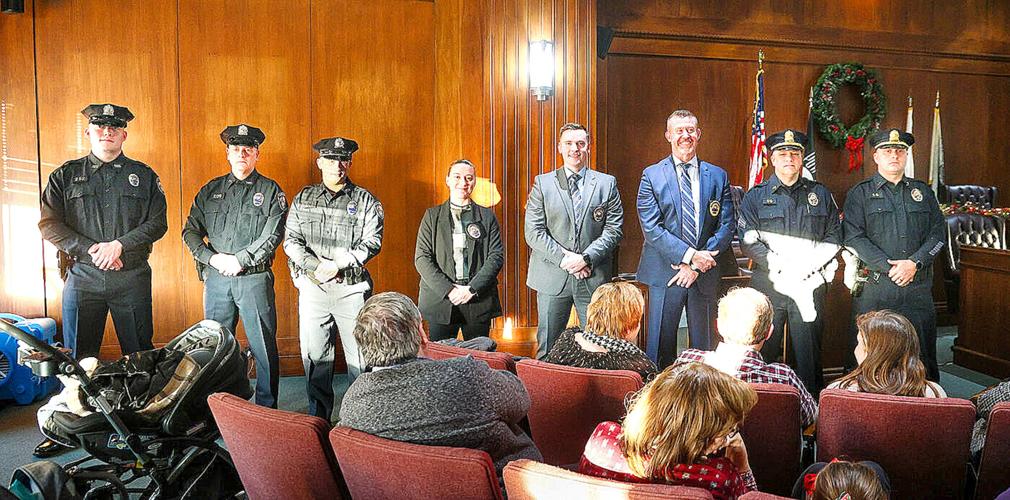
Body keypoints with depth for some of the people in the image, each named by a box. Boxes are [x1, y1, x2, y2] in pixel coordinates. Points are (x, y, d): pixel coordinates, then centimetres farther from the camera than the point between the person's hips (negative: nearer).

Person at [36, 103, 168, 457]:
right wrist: (89, 250, -11)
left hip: (132, 278, 0)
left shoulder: (144, 176, 8)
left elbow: (157, 223, 0)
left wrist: (120, 245, -13)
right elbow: (49, 224, 1)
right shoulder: (66, 176, 8)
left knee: (140, 354, 5)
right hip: (82, 278, 0)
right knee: (77, 357, 6)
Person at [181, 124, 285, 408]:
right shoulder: (211, 190, 14)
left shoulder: (270, 191, 3)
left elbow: (273, 235, -8)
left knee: (264, 348, -1)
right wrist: (211, 257, -5)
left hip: (254, 278, -3)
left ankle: (267, 409, 8)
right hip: (216, 278, 4)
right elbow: (190, 230, 11)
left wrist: (240, 260, -14)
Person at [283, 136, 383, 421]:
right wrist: (317, 266, -12)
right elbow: (291, 240, 4)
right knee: (314, 354, 6)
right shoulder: (303, 199, 11)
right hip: (312, 288, 2)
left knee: (359, 353, 0)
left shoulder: (365, 200, 4)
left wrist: (338, 265, -15)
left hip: (352, 288, -2)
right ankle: (318, 417, 19)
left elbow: (372, 242, -5)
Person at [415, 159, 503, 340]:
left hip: (479, 301, 0)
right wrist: (448, 289, -11)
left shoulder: (487, 217, 8)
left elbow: (496, 257, 1)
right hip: (440, 299, 0)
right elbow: (422, 258, 0)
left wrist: (472, 289, -11)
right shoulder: (432, 215, 8)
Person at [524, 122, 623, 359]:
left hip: (594, 278, 0)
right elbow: (533, 231, -1)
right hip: (553, 277, 0)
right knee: (548, 349, 5)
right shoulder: (542, 183, 6)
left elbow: (614, 229, 1)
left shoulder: (607, 183, 8)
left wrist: (586, 258, -12)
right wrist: (564, 258, -12)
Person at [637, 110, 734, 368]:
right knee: (661, 347, 2)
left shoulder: (718, 176, 9)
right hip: (665, 275, -2)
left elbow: (726, 226, 3)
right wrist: (690, 255, -16)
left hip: (705, 277, 2)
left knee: (703, 348, 9)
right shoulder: (652, 175, 2)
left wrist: (698, 264, -8)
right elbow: (651, 228, -8)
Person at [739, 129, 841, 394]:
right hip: (769, 284, -1)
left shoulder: (821, 194, 13)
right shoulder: (756, 196, 7)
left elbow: (834, 237, 8)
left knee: (808, 351, 4)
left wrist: (809, 264, -8)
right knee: (764, 351, 1)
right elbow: (748, 240, -4)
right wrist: (780, 266, -14)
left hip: (811, 282, 1)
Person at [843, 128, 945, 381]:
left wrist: (914, 263, -9)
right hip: (874, 285, -3)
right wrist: (889, 267, -14)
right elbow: (854, 237, -6)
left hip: (918, 285, 3)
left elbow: (938, 232, 8)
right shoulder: (860, 193, 5)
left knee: (921, 350, 7)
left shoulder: (923, 191, 15)